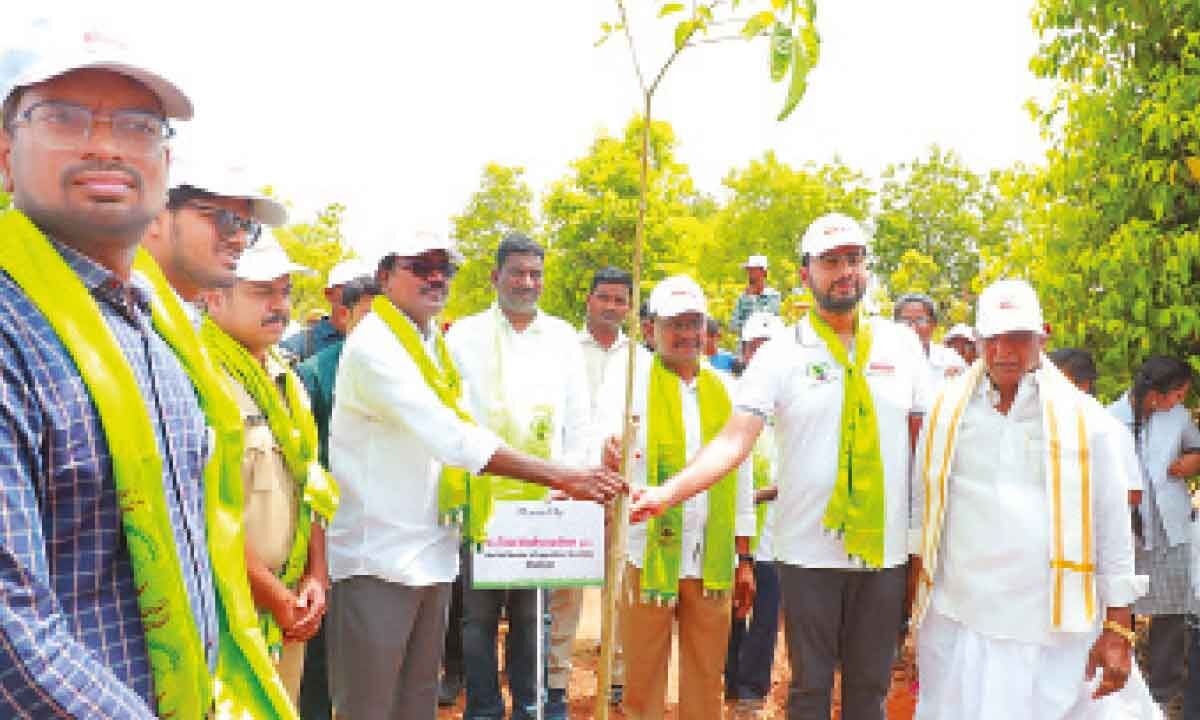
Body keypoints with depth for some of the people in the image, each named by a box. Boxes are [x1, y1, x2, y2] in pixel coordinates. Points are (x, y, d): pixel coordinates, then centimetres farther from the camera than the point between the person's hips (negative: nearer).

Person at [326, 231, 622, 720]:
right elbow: (452, 439, -24)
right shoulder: (374, 346, -14)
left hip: (432, 553, 8)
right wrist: (562, 477, -27)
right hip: (378, 557, -8)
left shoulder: (434, 344, 13)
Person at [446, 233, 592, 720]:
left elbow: (579, 419, 11)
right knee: (480, 612, 5)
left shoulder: (562, 337, 11)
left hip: (545, 501, 2)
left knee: (532, 612, 7)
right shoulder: (465, 336, 4)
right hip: (481, 498, -1)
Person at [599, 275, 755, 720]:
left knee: (706, 678, 13)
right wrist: (609, 455, -41)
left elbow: (741, 478, 14)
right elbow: (609, 443, -17)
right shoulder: (630, 382, -1)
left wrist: (744, 560, 13)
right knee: (642, 678, 7)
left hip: (714, 562, 3)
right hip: (648, 555, -3)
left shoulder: (725, 390, 10)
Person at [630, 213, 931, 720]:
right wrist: (667, 493, -27)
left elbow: (925, 440, 8)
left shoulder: (901, 344, 4)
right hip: (809, 551, -2)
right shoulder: (780, 354, -5)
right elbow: (734, 439, -13)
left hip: (886, 549, 2)